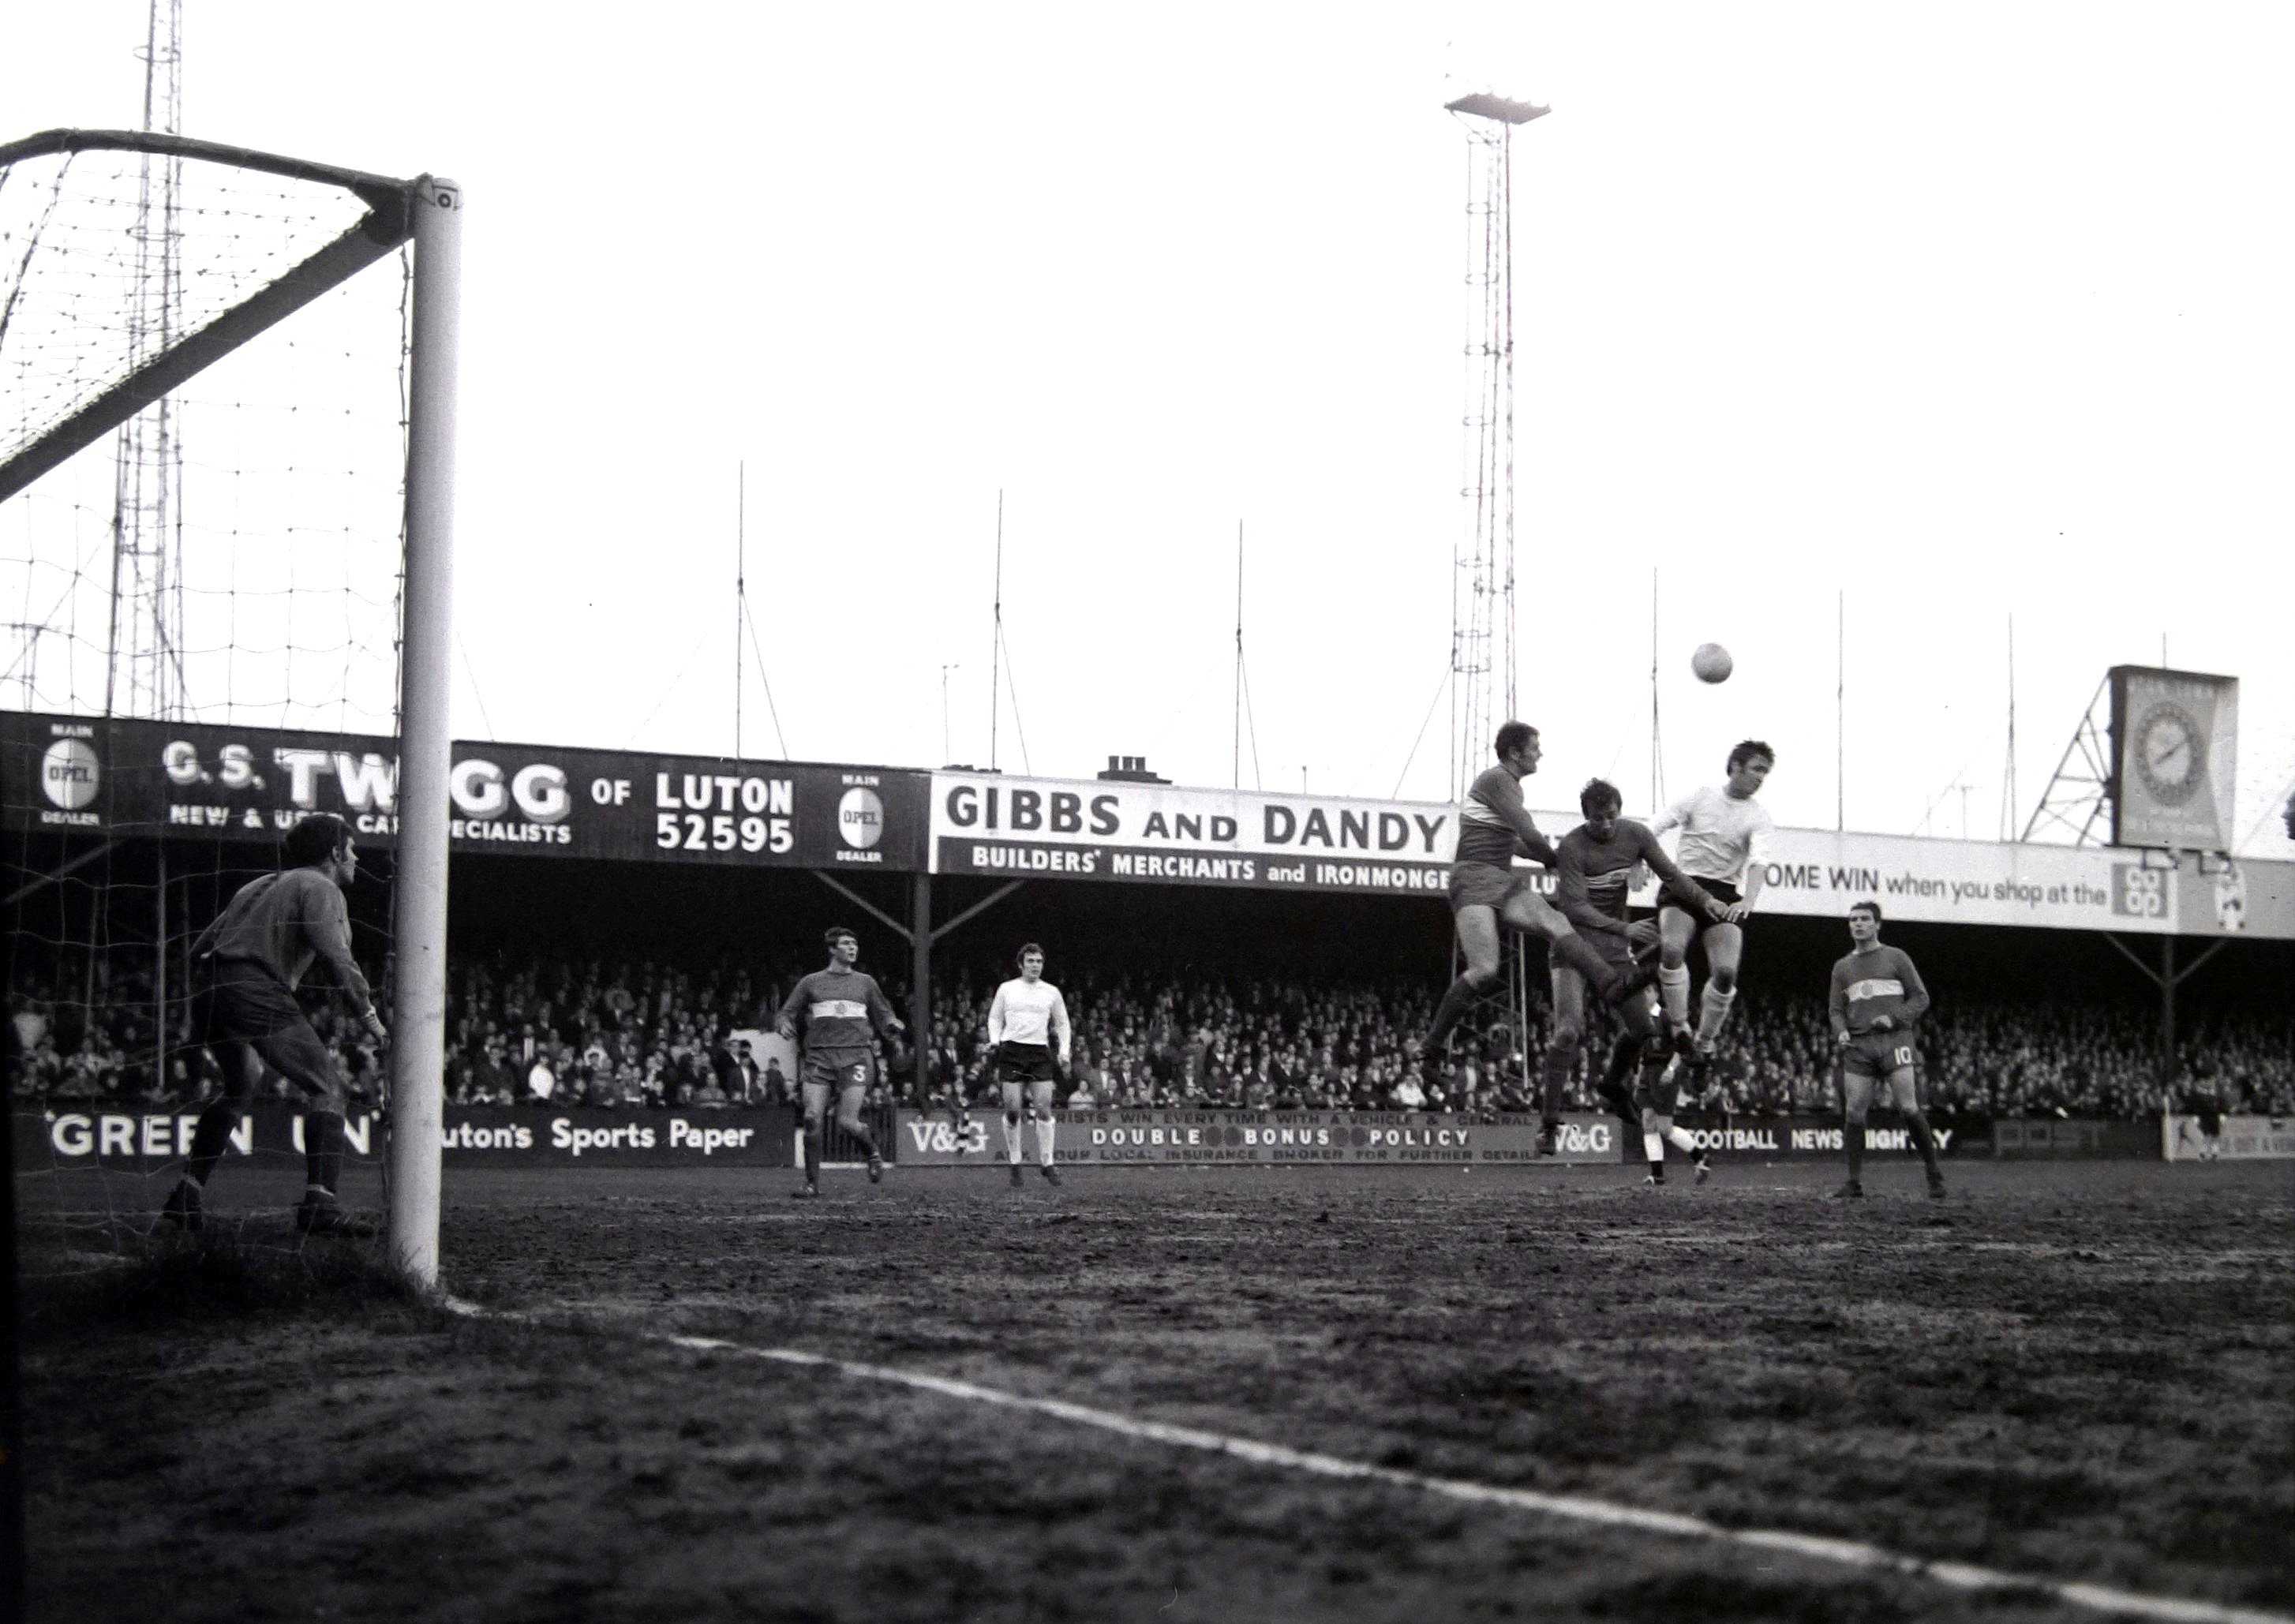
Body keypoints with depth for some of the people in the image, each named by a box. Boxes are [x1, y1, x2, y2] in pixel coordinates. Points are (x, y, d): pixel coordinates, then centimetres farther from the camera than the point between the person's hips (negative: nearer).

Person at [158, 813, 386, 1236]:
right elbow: (336, 955, -13)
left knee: (241, 1084, 30)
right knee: (327, 1086, -7)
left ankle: (187, 1195, 27)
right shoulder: (319, 888, 4)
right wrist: (367, 1013, -10)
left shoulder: (260, 885, 29)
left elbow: (200, 948, 27)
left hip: (207, 986, 9)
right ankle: (320, 1201, -21)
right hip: (255, 991, -9)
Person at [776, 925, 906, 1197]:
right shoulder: (811, 982, 12)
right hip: (819, 1056, 0)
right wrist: (786, 1024, -7)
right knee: (812, 1119, -12)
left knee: (847, 1121, -12)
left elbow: (882, 1015, 23)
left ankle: (873, 1153, 21)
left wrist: (892, 1027, 3)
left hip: (856, 1055, 0)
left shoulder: (865, 983, 16)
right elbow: (788, 1011, 15)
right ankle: (812, 1183, -1)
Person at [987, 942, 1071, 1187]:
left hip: (1040, 1052, 1)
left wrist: (1064, 1052, 6)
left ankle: (1047, 1163, -2)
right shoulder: (1006, 989, 8)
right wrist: (995, 1043, -1)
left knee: (1044, 1110, -7)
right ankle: (1014, 1164, 5)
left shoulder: (1051, 992, 11)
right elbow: (995, 1018, 15)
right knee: (1012, 1110, -5)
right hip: (1012, 1050, -1)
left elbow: (1062, 1023, 18)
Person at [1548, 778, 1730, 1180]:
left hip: (1614, 948, 5)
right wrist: (1624, 928, -31)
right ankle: (1550, 1122, -13)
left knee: (1644, 1029, 1)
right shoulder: (1572, 848, -20)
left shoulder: (1636, 835, -4)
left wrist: (1705, 899, -20)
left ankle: (1612, 1084, 32)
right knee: (1570, 1030, -20)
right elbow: (1575, 907, -23)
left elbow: (1670, 875, -3)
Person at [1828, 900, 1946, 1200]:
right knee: (1854, 1113, -6)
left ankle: (1934, 1174, -1)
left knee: (1908, 1108, -13)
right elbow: (1837, 1010, 18)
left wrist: (1894, 1018, -10)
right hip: (1858, 1046, 3)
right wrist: (1841, 1032, -4)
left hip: (1894, 1040, -3)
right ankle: (1855, 1184, 2)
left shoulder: (1896, 957, 8)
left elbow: (1920, 998, 6)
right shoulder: (1843, 967, 18)